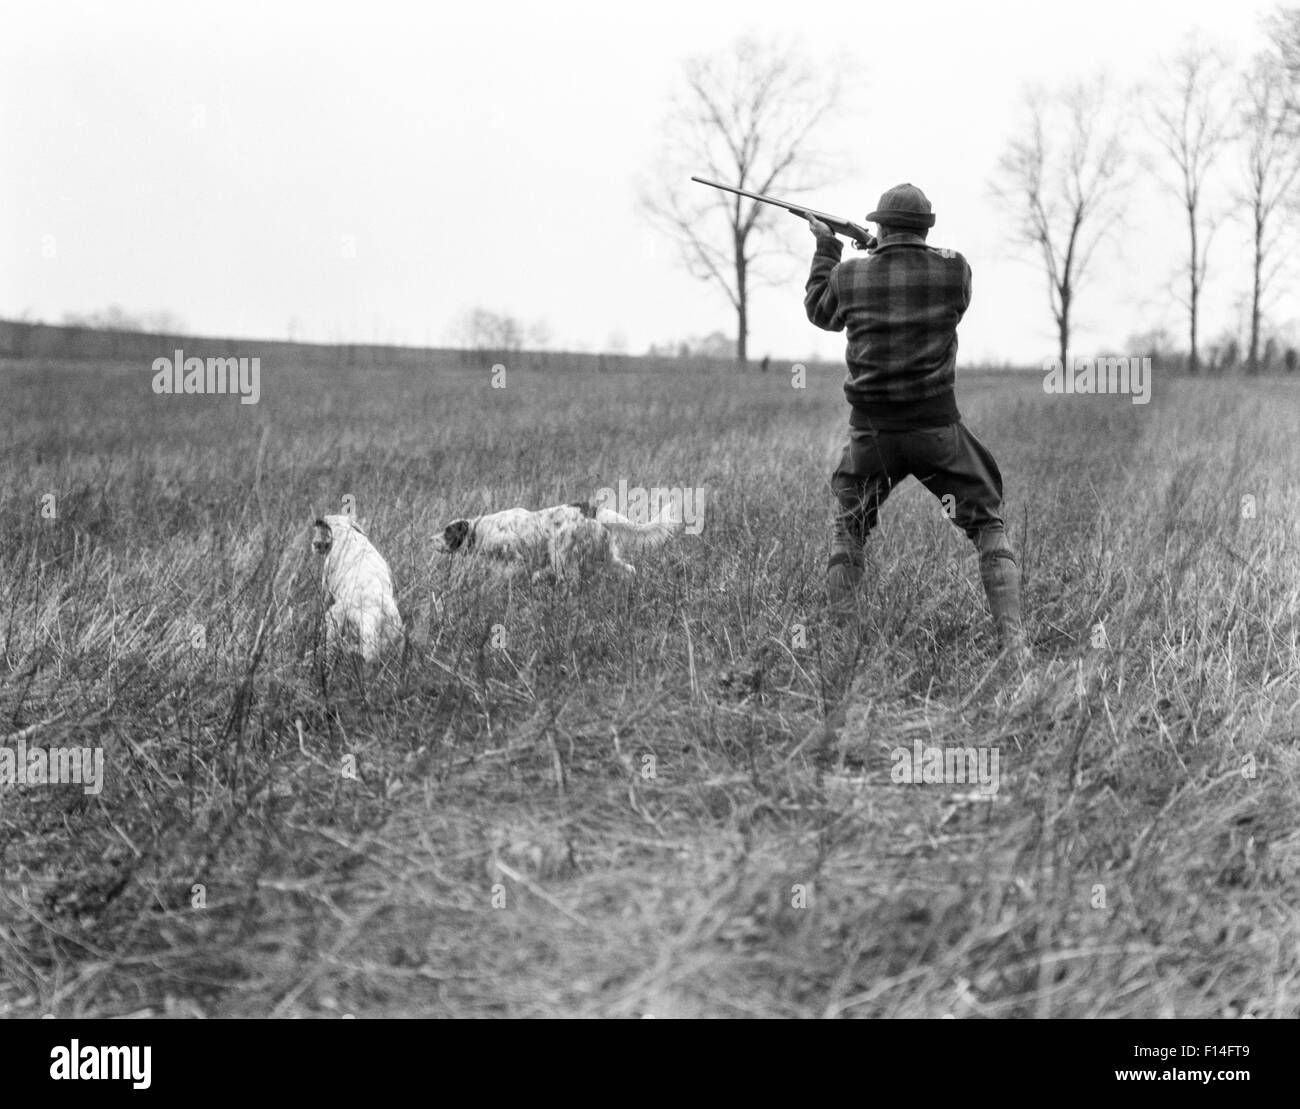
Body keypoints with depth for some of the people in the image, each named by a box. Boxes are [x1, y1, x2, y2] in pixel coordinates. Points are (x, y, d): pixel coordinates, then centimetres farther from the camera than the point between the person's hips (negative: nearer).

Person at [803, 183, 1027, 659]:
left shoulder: (848, 274, -3)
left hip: (871, 428, 1)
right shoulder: (953, 269, -7)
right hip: (936, 424, -1)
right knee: (988, 525, 9)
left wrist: (826, 248, 28)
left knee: (848, 530, 21)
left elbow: (820, 312, 18)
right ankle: (1013, 642, -2)